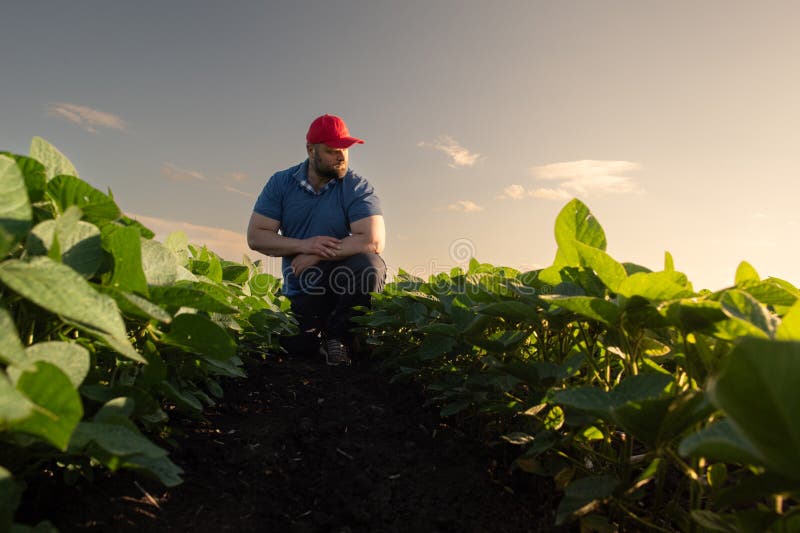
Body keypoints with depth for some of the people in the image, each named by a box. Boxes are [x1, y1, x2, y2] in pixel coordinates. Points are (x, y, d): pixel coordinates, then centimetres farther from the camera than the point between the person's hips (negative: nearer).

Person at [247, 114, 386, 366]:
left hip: (342, 280, -1)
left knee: (370, 266, -30)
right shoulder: (280, 183, 0)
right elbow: (255, 236, -5)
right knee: (296, 347, -14)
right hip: (300, 290, 2)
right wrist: (304, 245, -20)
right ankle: (317, 333, 24)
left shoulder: (357, 187, -8)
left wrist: (318, 255, -21)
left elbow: (373, 241, -22)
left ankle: (336, 335, -8)